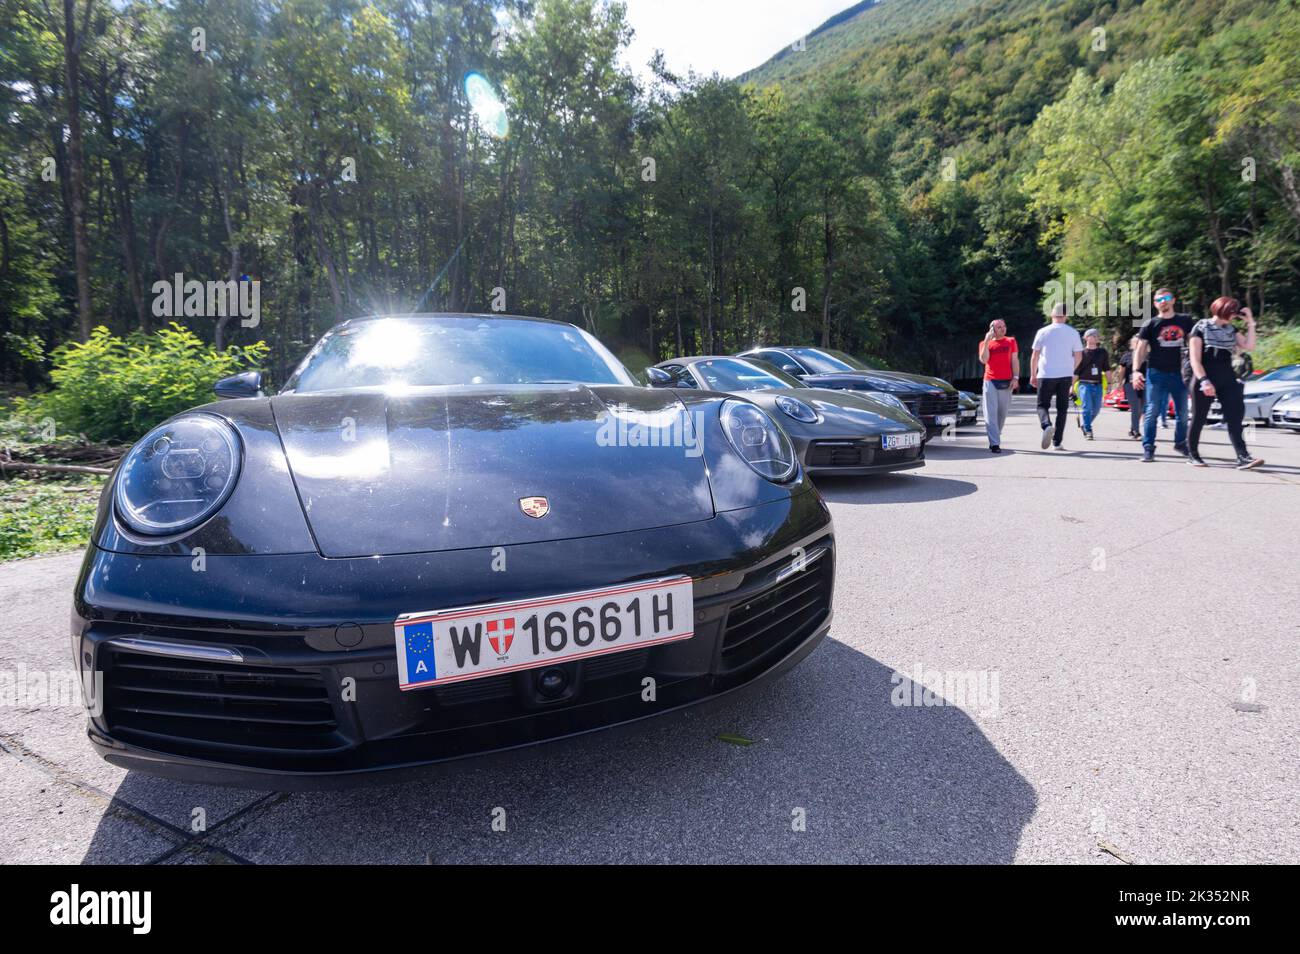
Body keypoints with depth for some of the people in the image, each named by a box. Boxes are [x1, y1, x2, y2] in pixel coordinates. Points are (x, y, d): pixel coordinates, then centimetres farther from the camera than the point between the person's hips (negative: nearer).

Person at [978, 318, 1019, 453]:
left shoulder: (1011, 341, 10)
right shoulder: (985, 343, 7)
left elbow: (1015, 360, 6)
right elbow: (983, 360, -9)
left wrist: (1015, 377, -4)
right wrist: (987, 341, -13)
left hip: (1006, 382, 2)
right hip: (990, 381, -2)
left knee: (1002, 412, 7)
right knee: (991, 413, -9)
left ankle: (995, 439, 22)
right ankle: (994, 443, -12)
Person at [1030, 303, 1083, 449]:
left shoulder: (1043, 332, 0)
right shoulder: (1073, 333, 4)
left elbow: (1035, 356, 0)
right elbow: (1078, 356, 6)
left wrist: (1033, 375, 9)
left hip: (1046, 375, -2)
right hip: (1066, 376, 2)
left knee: (1043, 405, 6)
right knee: (1062, 408, 8)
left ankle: (1047, 426, -25)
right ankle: (1057, 441, 7)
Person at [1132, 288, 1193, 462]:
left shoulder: (1185, 321, 9)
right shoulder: (1150, 324, 2)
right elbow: (1140, 349, -2)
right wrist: (1136, 371, -15)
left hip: (1179, 373, 3)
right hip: (1156, 373, -3)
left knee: (1182, 412, 11)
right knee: (1152, 411, -7)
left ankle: (1180, 442, 29)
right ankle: (1148, 448, -4)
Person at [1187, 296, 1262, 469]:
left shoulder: (1231, 329, 14)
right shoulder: (1201, 328, -4)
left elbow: (1249, 347, 5)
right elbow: (1195, 359, -10)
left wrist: (1250, 324, 1)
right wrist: (1204, 381, -19)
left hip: (1227, 380, 5)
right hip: (1205, 380, -5)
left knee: (1235, 417, -6)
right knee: (1198, 419, 3)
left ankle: (1243, 457, -11)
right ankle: (1192, 455, 17)